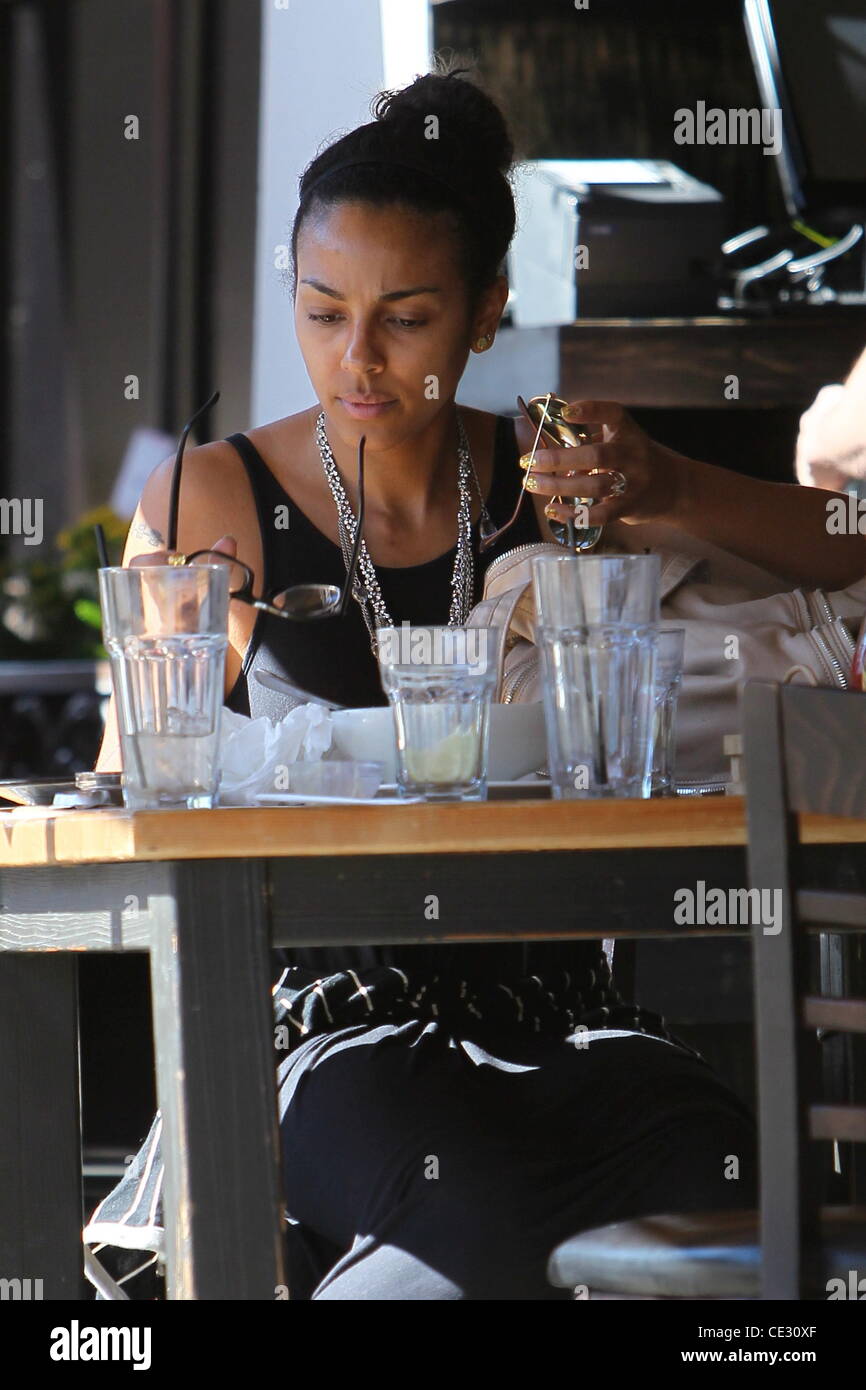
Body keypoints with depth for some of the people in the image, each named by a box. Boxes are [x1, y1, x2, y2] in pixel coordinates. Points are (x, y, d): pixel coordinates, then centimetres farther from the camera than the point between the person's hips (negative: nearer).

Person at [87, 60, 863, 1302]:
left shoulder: (551, 479, 9)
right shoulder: (211, 507, 4)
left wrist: (672, 492, -14)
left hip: (551, 1007, 4)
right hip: (329, 1007, -4)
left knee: (732, 1206, -28)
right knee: (530, 1239, -35)